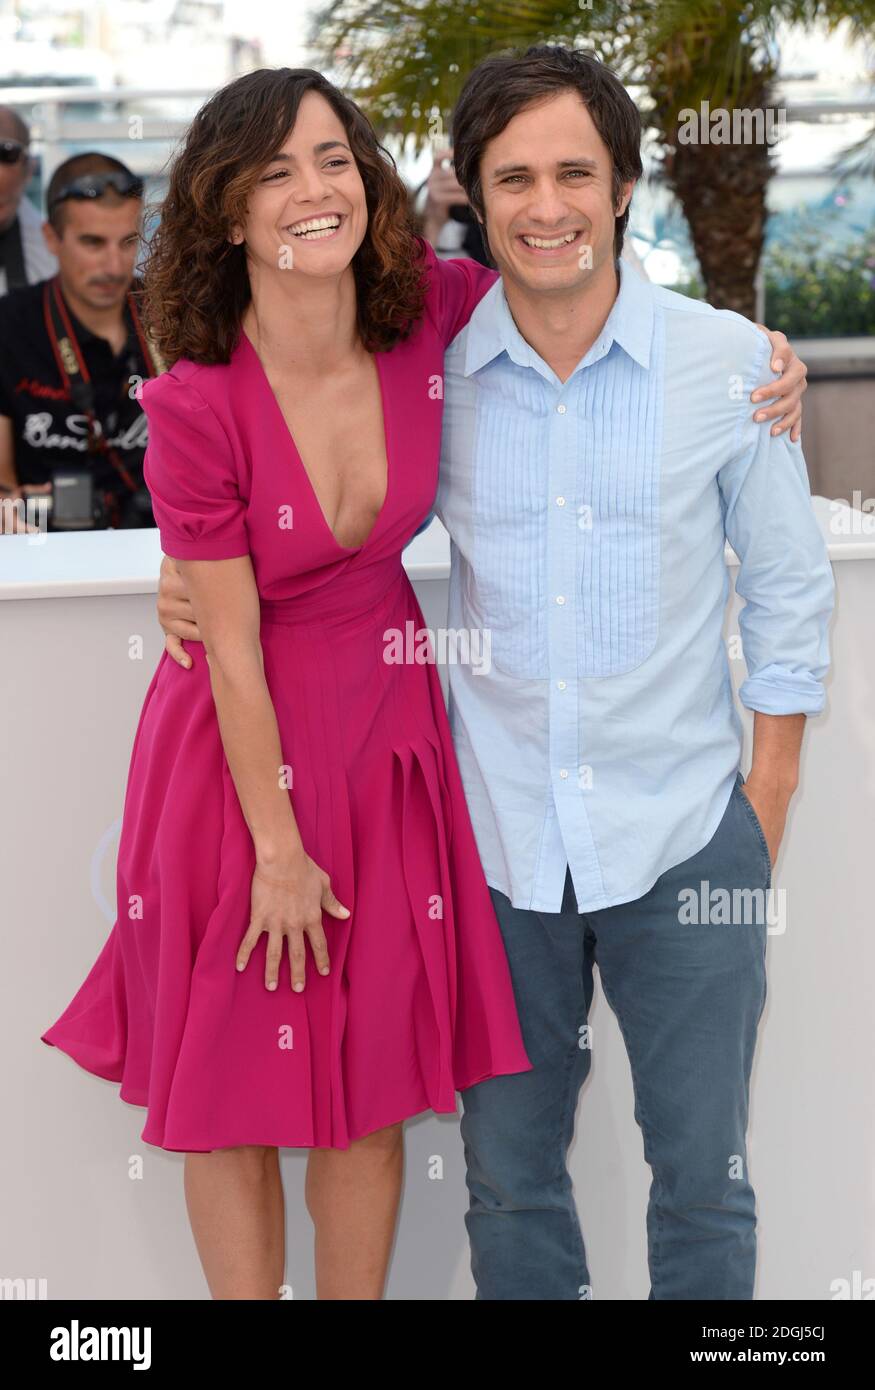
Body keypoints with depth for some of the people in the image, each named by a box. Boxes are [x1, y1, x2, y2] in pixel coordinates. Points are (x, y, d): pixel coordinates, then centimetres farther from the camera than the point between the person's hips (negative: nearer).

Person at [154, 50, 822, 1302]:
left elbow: (788, 594, 3)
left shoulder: (731, 364, -6)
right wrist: (198, 573, -1)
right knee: (510, 1176, 12)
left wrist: (768, 809, 2)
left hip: (683, 837, -1)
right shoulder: (430, 371, -3)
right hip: (497, 839, 1)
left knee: (704, 1176, 9)